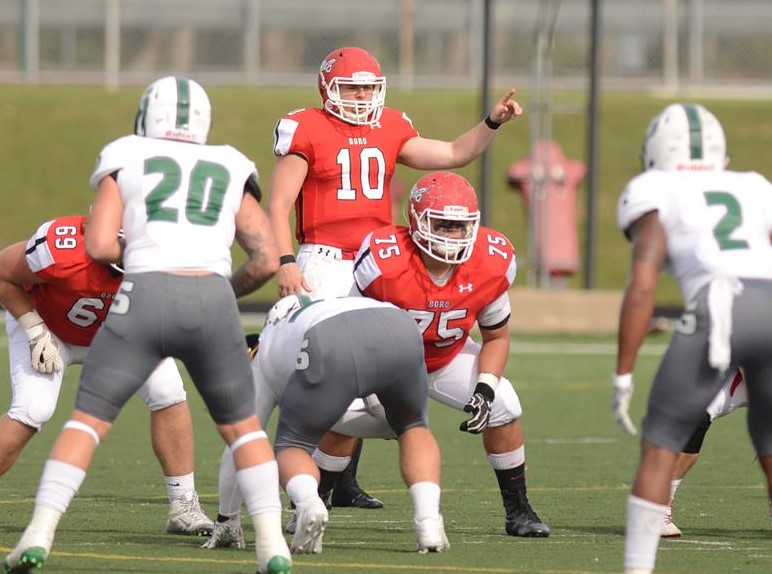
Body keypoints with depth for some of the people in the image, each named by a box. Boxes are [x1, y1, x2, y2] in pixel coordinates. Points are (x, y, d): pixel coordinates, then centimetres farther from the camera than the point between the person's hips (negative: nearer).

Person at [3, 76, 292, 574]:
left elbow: (99, 247, 5)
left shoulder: (126, 162, 16)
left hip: (146, 297, -1)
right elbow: (267, 260, 14)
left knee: (89, 418, 10)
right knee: (242, 425, 19)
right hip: (212, 300, 1)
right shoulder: (229, 172, 22)